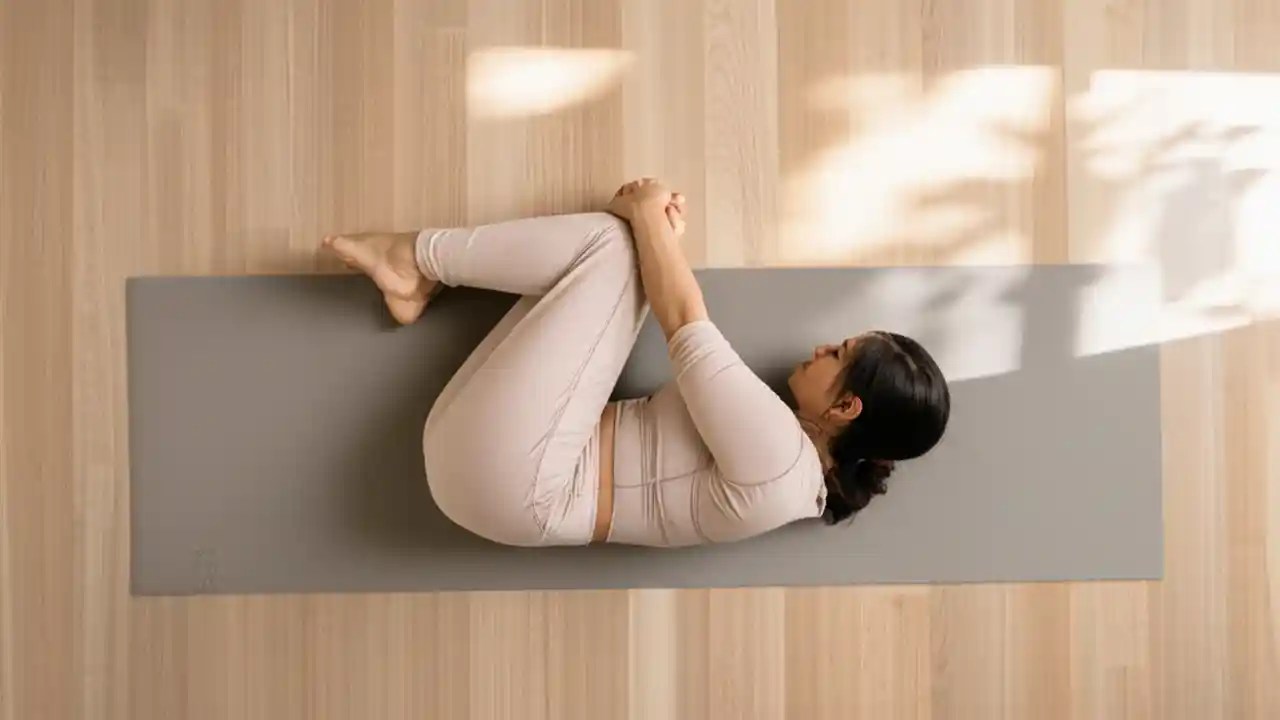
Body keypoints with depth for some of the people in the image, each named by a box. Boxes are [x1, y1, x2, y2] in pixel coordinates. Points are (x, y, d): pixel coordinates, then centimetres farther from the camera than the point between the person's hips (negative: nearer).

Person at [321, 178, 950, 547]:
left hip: (507, 476, -9)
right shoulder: (791, 446, 10)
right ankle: (421, 277, 7)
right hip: (520, 482, 9)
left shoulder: (777, 465, -20)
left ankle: (414, 255, 3)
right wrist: (662, 235, 8)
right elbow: (694, 337, 18)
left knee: (612, 241, -11)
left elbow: (685, 326, -17)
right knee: (630, 246, 8)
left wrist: (649, 212, -5)